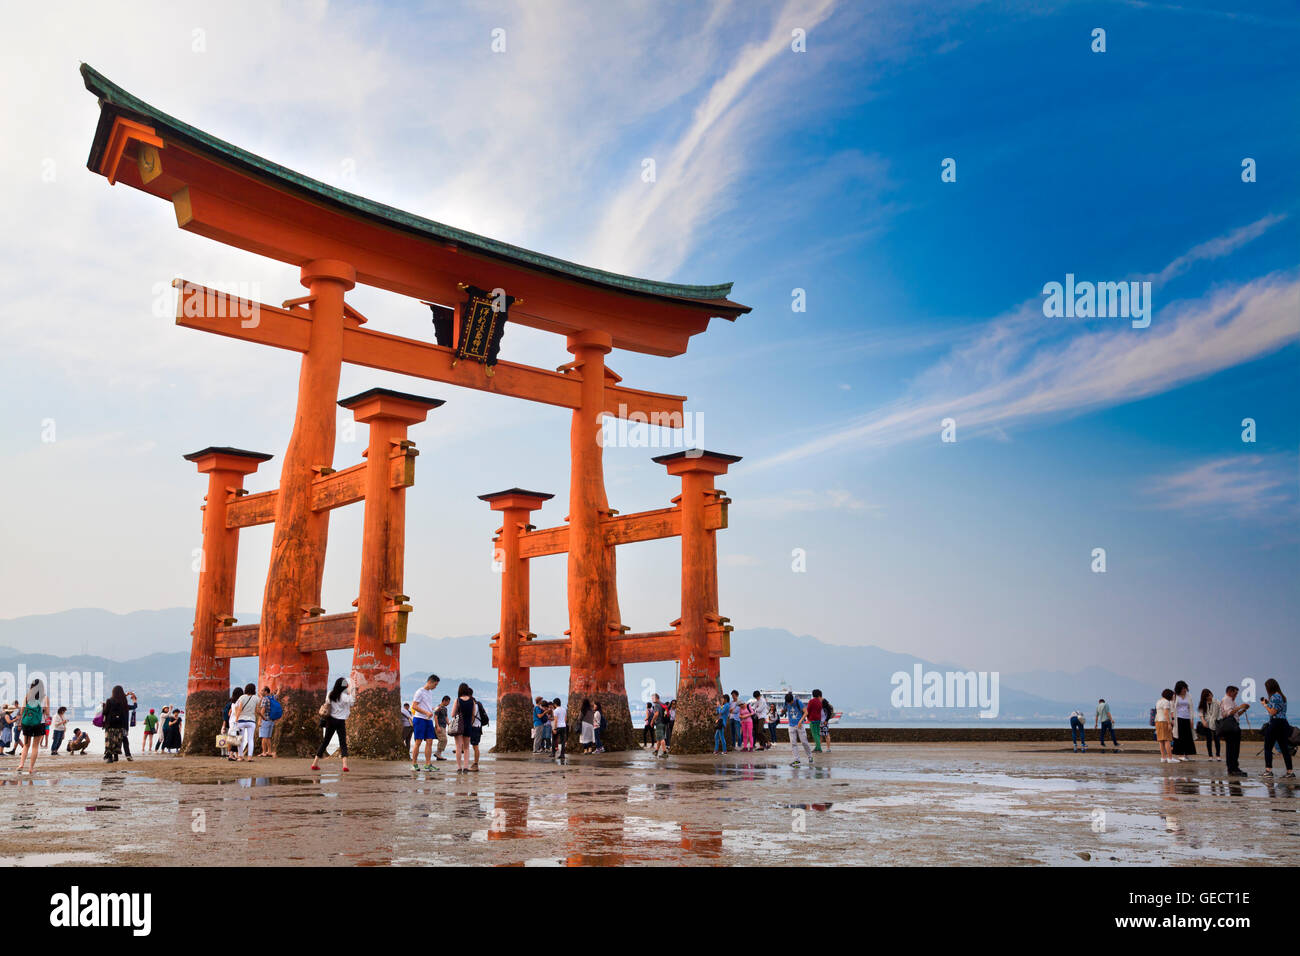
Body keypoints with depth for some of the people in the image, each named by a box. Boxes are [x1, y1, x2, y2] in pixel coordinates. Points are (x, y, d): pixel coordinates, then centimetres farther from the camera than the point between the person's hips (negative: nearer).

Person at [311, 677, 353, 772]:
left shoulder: (331, 694, 0)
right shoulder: (347, 696, -12)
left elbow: (327, 705, 7)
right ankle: (345, 764, -15)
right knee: (343, 743, -1)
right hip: (341, 721, -4)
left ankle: (315, 763, 16)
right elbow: (350, 709, 0)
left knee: (325, 741, 13)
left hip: (331, 720, 4)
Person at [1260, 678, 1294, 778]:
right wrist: (1268, 703, 18)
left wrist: (1265, 705, -1)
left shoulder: (1274, 697, -12)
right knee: (1284, 748, 8)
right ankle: (1290, 771, 6)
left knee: (1268, 747, -1)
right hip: (1284, 723, 9)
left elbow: (1273, 712, -15)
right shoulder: (1282, 696, 16)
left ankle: (1268, 769, -5)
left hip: (1275, 724, -9)